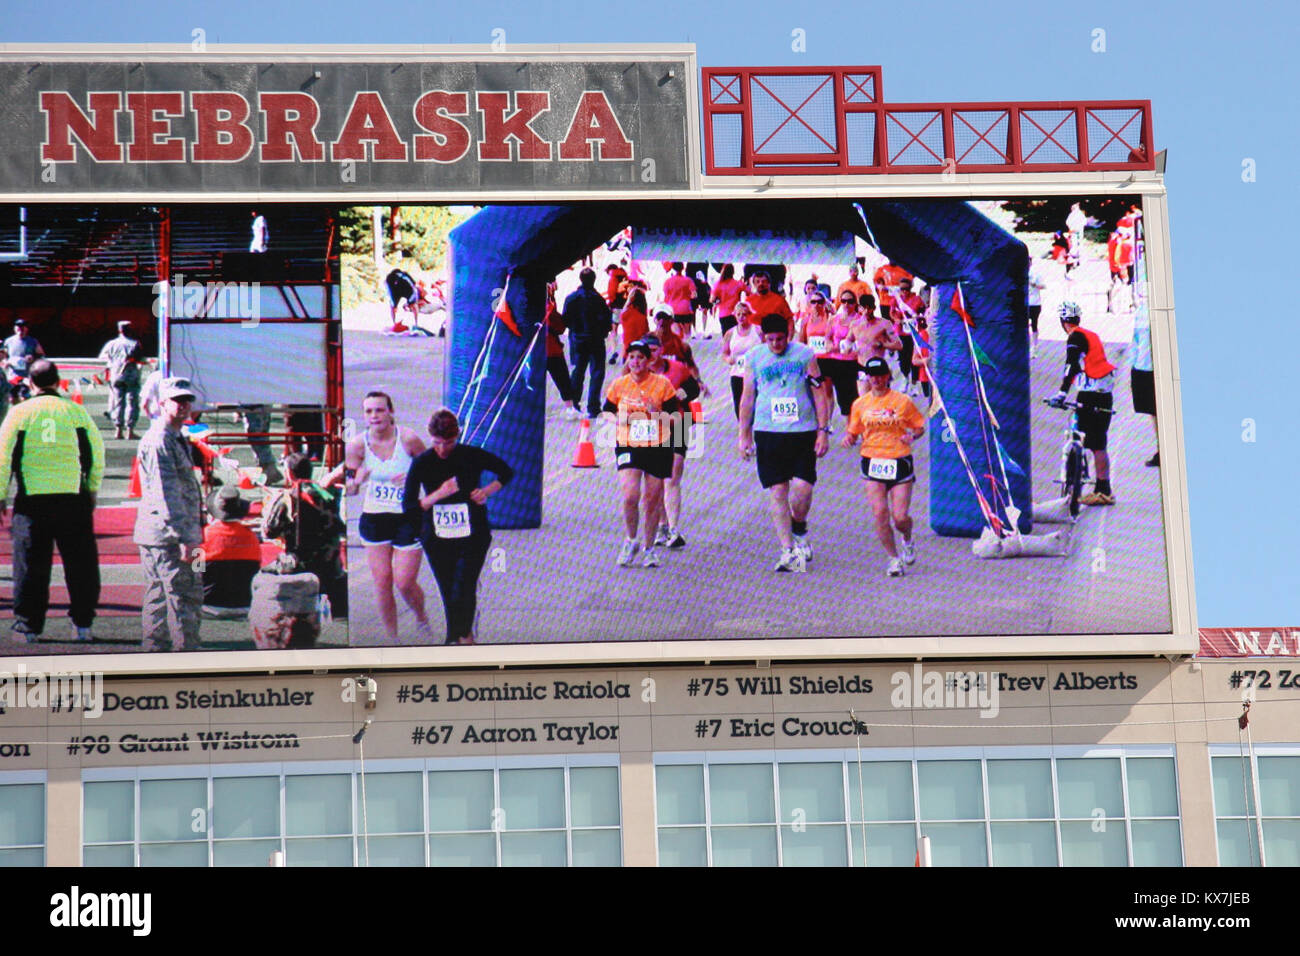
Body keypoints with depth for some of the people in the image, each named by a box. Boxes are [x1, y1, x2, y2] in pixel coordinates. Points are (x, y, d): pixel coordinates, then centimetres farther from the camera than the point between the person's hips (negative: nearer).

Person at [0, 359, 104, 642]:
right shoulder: (75, 411, 3)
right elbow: (96, 452, 6)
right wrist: (92, 490, 18)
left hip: (32, 500, 0)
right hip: (73, 500, 1)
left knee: (30, 566, 6)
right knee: (80, 564, 10)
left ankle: (27, 626, 7)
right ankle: (82, 624, 10)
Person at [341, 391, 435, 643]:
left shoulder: (408, 439, -14)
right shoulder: (356, 445, -8)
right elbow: (349, 490, -2)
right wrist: (356, 481, -24)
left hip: (408, 517, -2)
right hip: (373, 518, 2)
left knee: (405, 583, -3)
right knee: (382, 582, 1)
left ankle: (422, 620, 29)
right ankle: (392, 640, 16)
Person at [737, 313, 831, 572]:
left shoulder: (804, 354, 2)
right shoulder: (754, 357, 5)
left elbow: (819, 393, 5)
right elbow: (747, 397, 11)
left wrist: (822, 430, 1)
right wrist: (744, 436, 9)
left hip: (803, 430, -1)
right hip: (768, 432, 1)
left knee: (803, 486, -8)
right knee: (777, 491, -2)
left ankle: (799, 531, 22)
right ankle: (788, 550, 4)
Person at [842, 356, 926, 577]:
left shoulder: (903, 401, 1)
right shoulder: (860, 404, 8)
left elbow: (920, 427, 8)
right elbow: (853, 432, 14)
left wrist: (911, 436, -13)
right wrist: (848, 439, -8)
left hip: (900, 462, -2)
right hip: (873, 463, 2)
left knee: (900, 517, -6)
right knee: (880, 513, -12)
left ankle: (907, 540, 30)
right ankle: (893, 558, 4)